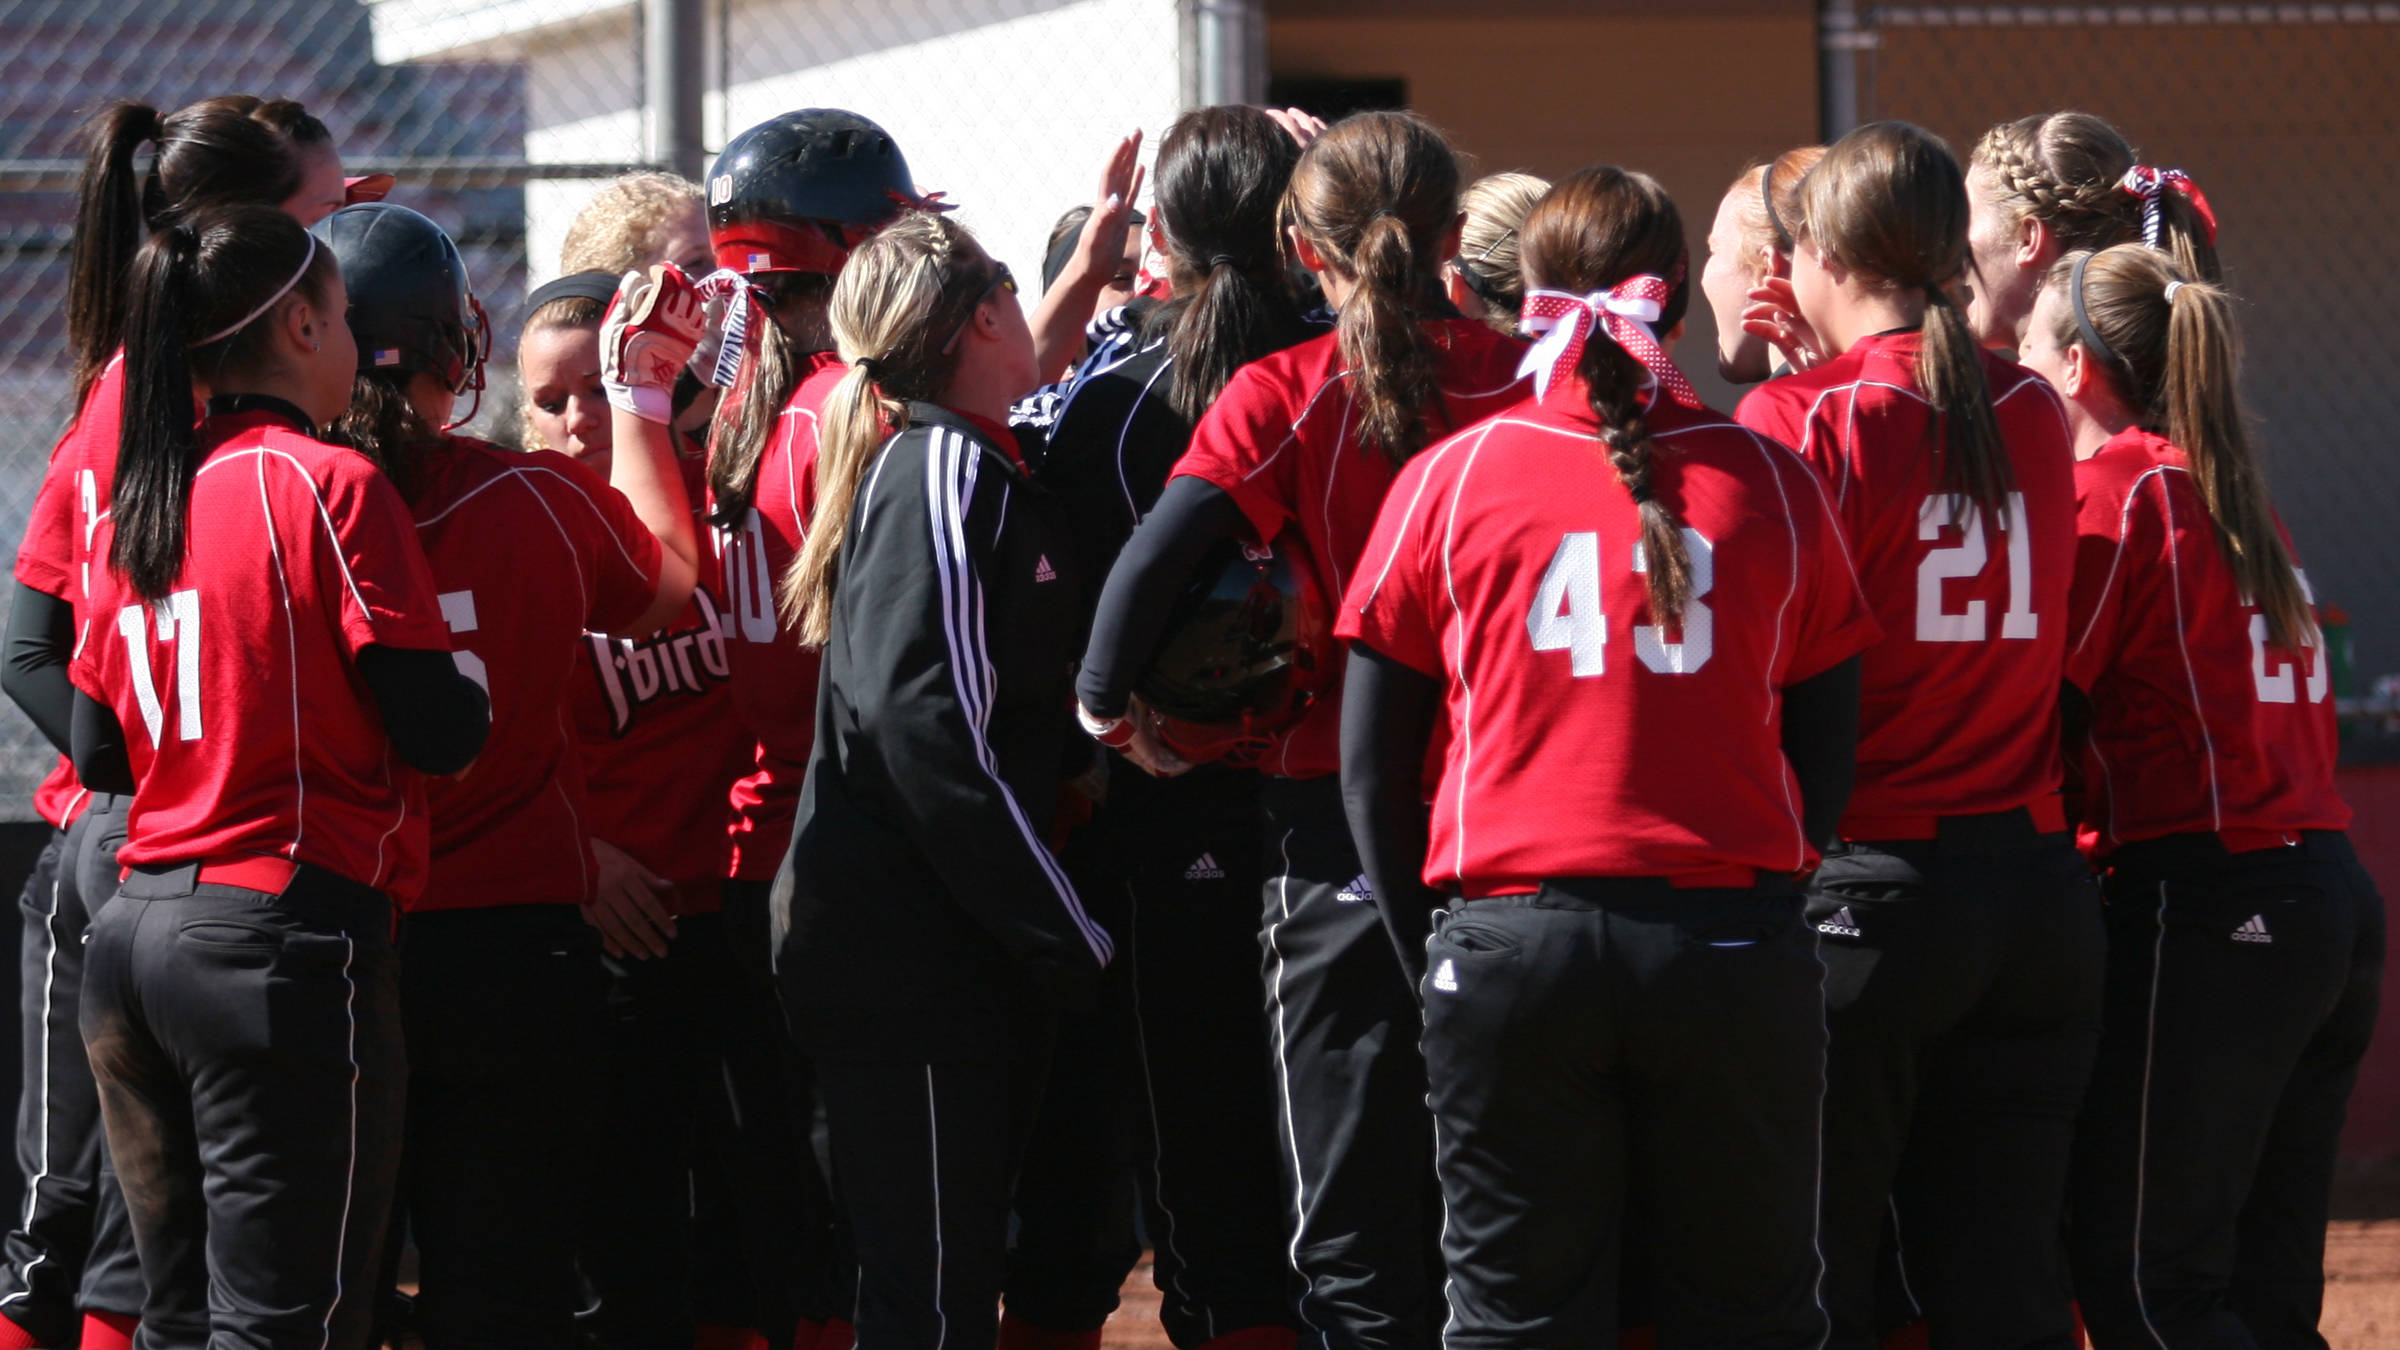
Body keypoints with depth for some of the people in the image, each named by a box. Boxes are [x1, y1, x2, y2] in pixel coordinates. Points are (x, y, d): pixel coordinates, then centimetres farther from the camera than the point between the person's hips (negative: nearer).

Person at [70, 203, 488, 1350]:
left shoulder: (133, 510, 10)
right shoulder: (333, 488, -9)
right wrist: (478, 702, 10)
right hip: (287, 933, -7)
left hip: (136, 932, 7)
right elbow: (439, 733, -11)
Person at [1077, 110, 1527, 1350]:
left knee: (1354, 1245, 4)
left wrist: (1109, 706, -3)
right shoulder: (1518, 379, -1)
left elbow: (1151, 559, -16)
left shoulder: (1284, 397, -8)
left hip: (1339, 819, -3)